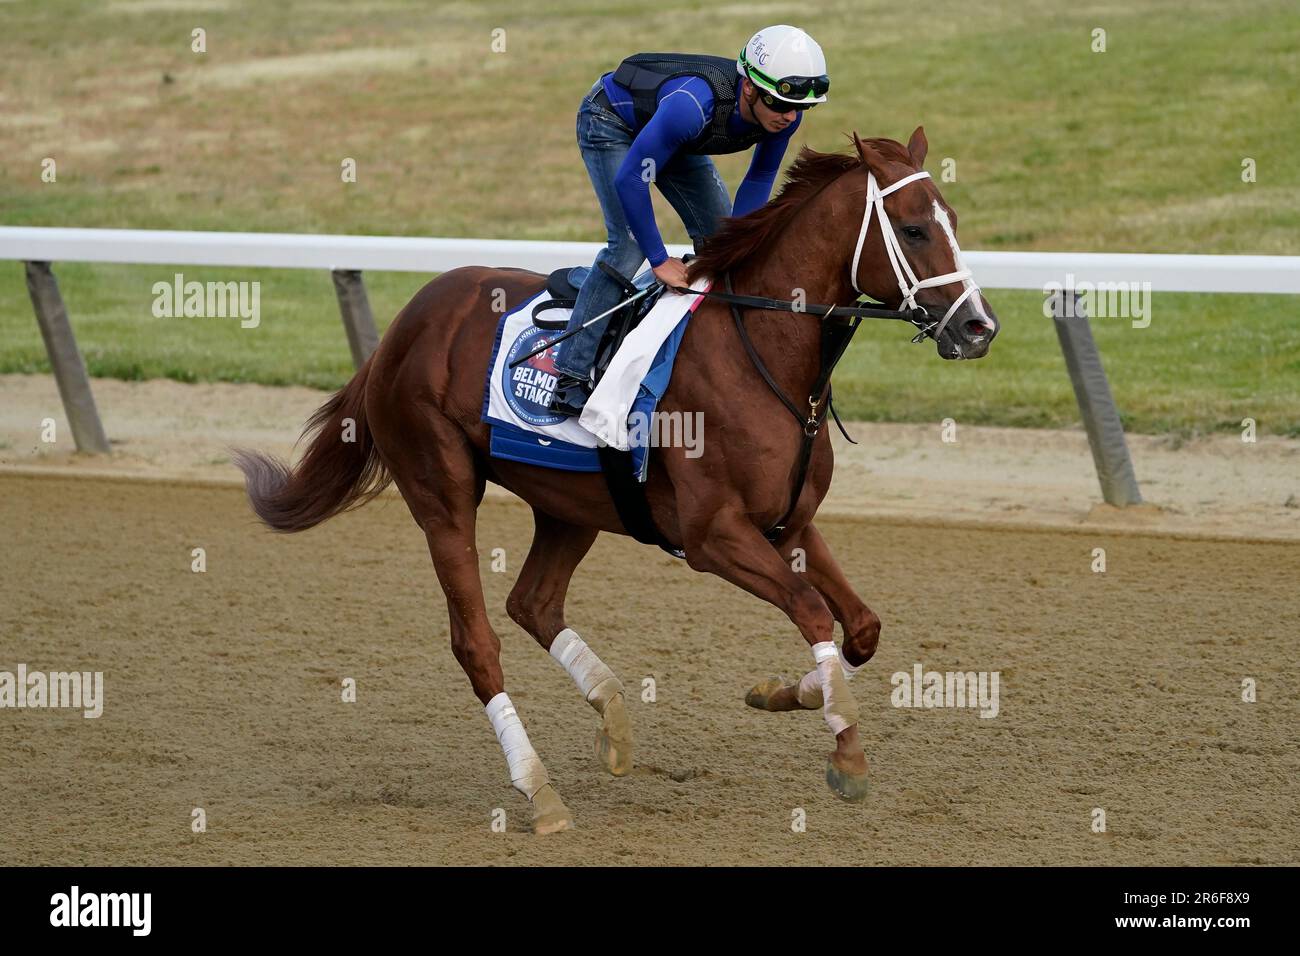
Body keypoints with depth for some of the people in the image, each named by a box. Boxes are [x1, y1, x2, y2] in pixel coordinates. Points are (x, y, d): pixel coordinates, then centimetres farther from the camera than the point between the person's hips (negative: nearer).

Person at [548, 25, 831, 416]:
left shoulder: (783, 115, -24)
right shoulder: (693, 105, -45)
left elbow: (760, 177, -5)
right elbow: (629, 179, -37)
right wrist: (660, 261, -31)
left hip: (673, 136, 8)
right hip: (611, 123, -7)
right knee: (629, 243, -21)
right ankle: (570, 378, -21)